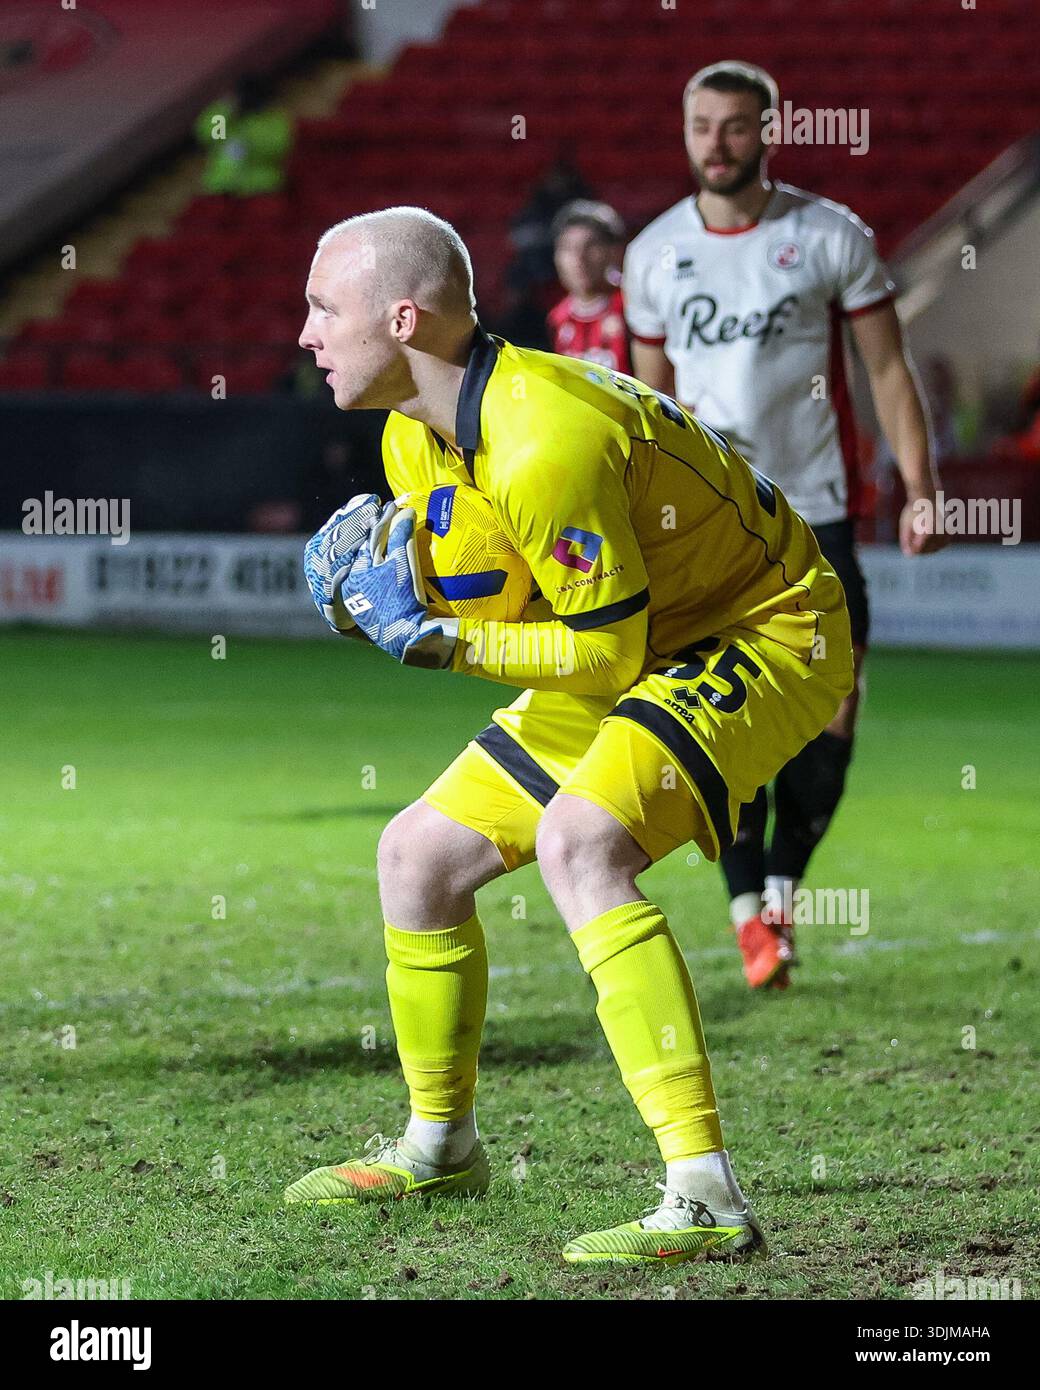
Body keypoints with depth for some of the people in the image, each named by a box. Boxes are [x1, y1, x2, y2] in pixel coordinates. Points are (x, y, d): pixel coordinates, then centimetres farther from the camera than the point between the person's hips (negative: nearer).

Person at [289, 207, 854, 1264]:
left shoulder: (542, 444, -30)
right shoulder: (416, 437, 0)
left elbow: (607, 654, -25)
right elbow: (472, 582, 12)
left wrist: (436, 638, -25)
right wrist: (371, 587, -8)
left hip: (767, 633, -10)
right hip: (633, 650, 10)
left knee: (577, 841, -34)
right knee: (418, 855, 9)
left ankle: (708, 1202, -37)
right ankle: (440, 1145, 33)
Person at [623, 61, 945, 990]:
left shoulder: (830, 235, -1)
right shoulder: (654, 256, 5)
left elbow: (888, 368, 2)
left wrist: (921, 491, -6)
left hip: (817, 506, -1)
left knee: (831, 713, -3)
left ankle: (783, 883, 18)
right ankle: (749, 910, 1)